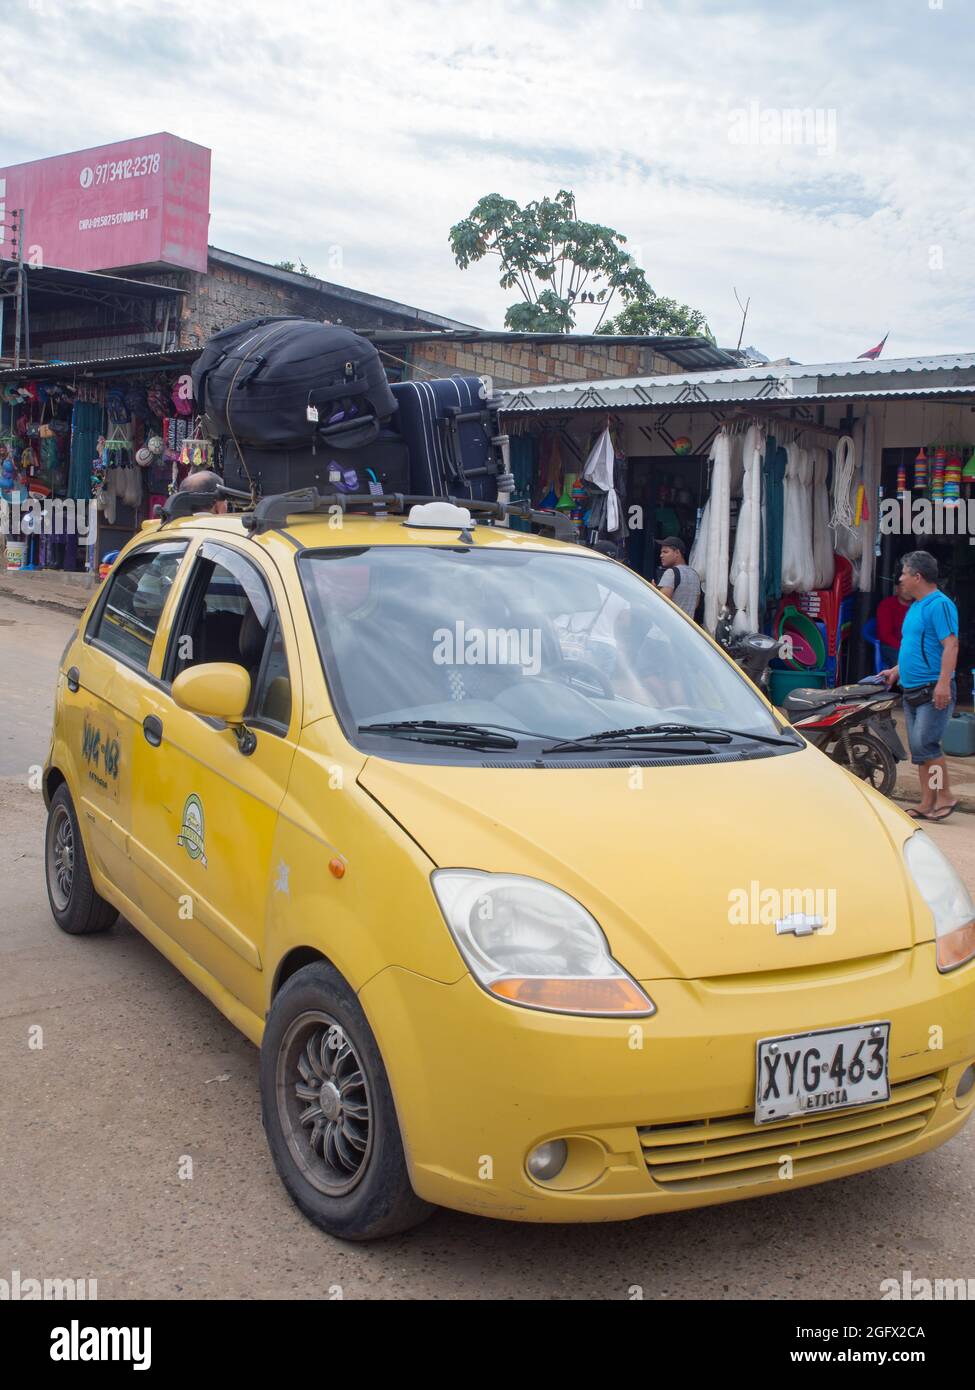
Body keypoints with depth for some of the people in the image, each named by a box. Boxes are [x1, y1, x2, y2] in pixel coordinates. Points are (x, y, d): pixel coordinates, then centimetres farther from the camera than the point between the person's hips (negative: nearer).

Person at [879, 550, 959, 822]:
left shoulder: (939, 604, -12)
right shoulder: (915, 606, 18)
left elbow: (950, 645, -20)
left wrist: (944, 683, -27)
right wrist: (896, 671, 27)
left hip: (934, 692, -9)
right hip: (912, 691, 10)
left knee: (924, 744, -15)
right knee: (919, 749, 8)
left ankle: (945, 797, -2)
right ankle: (927, 805, 12)